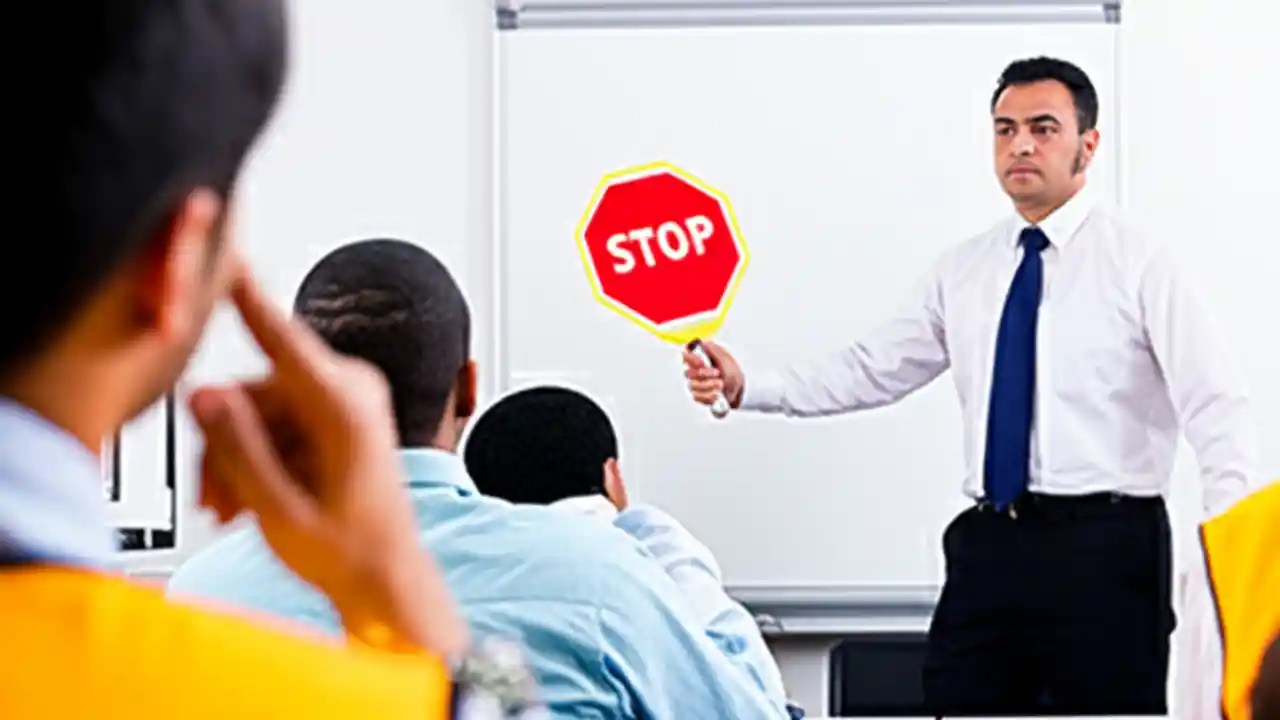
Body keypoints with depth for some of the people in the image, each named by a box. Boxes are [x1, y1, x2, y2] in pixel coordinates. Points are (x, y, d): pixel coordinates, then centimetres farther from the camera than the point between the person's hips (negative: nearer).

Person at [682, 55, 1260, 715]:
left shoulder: (1138, 262, -3)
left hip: (1103, 543, -5)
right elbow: (870, 371, 12)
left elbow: (1217, 410, -10)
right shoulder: (962, 270, 12)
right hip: (988, 543, 5)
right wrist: (747, 387, -2)